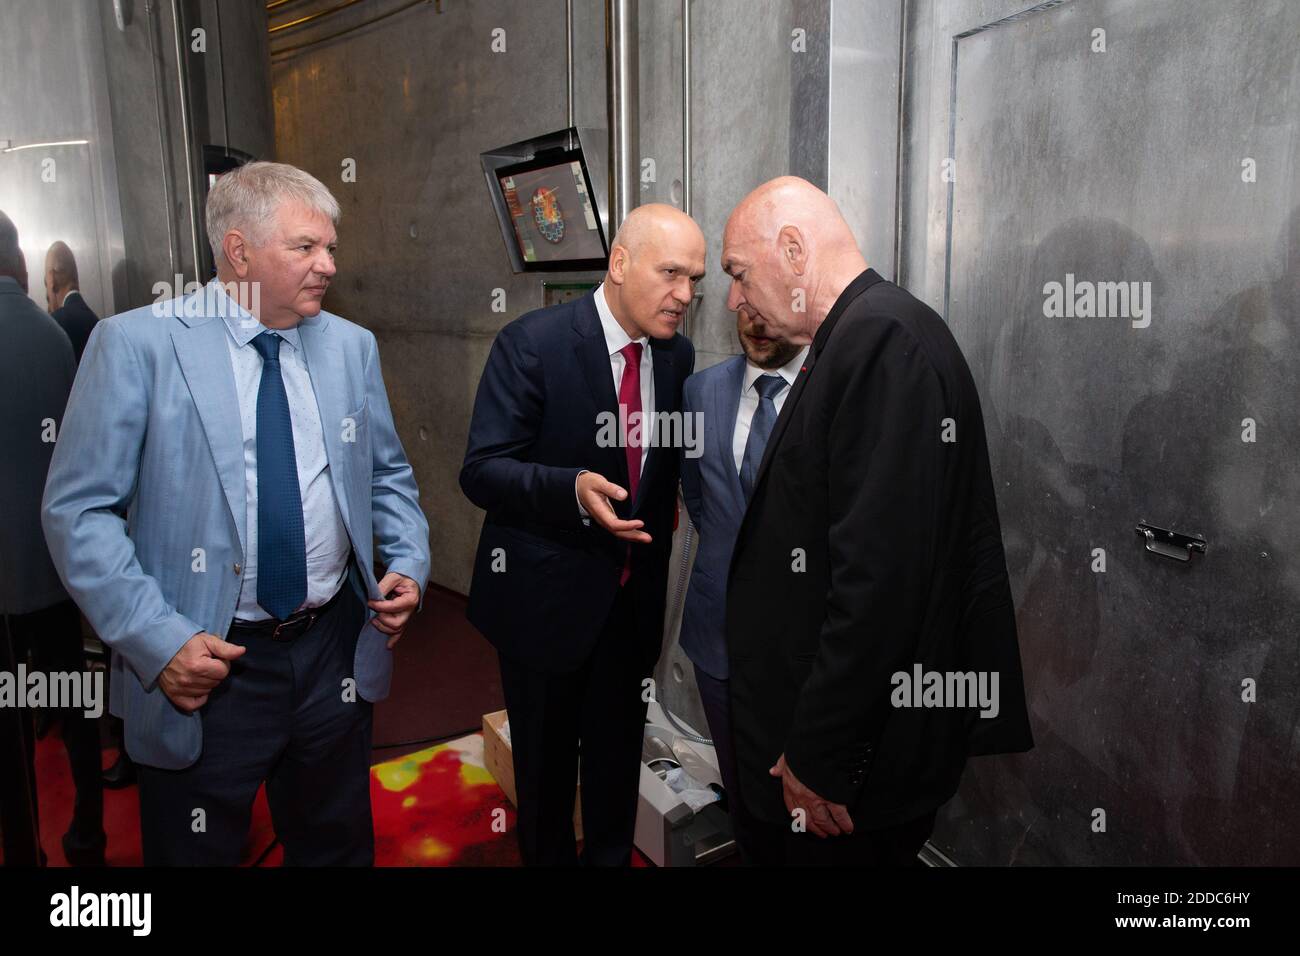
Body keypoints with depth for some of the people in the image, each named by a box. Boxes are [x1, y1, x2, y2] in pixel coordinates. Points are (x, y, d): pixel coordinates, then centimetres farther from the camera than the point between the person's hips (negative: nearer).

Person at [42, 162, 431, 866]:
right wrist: (157, 639, -17)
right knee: (195, 850, 17)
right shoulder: (136, 344, -9)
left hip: (334, 650, 4)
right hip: (202, 668, -3)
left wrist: (409, 566, -4)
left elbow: (387, 475, 13)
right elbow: (78, 510, -9)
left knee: (338, 846, 21)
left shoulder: (351, 346, 4)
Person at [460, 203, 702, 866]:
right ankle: (547, 855, 41)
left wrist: (672, 498, -3)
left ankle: (611, 857, 42)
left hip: (632, 595, 5)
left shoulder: (677, 354, 1)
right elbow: (481, 470, -18)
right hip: (547, 595, -4)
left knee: (618, 754, 19)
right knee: (546, 761, 16)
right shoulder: (531, 344, -16)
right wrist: (573, 490, -33)